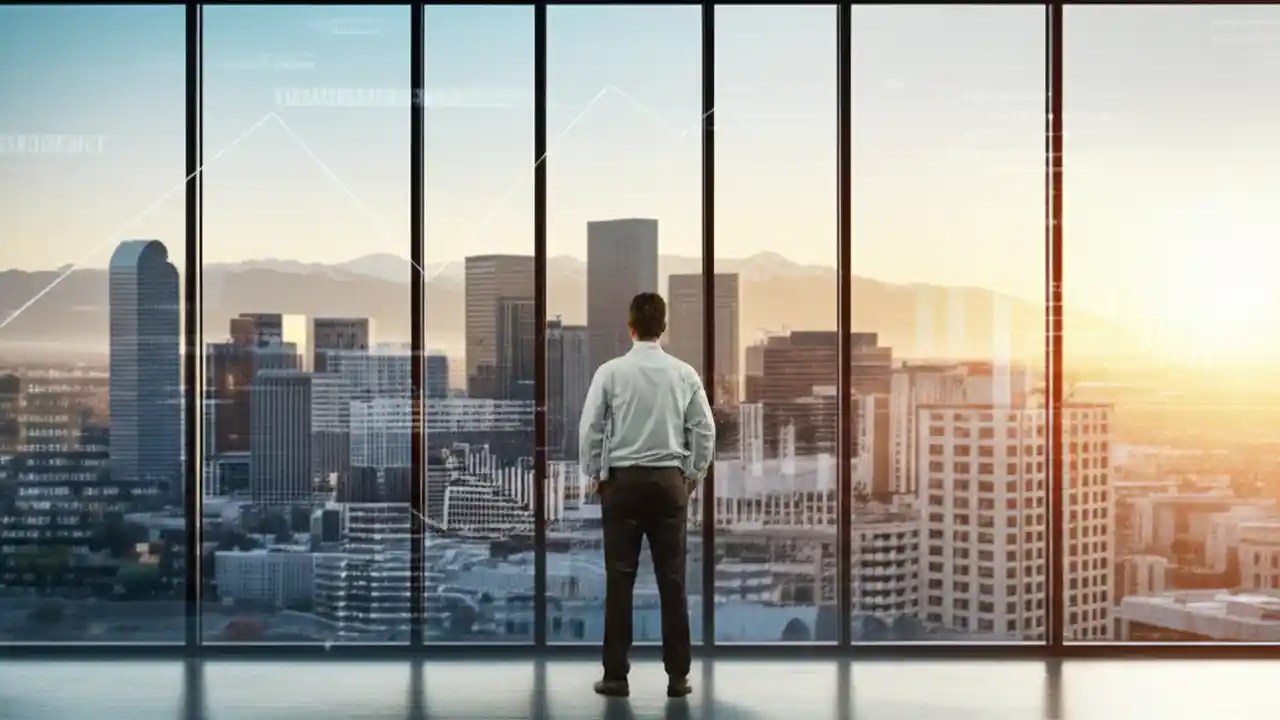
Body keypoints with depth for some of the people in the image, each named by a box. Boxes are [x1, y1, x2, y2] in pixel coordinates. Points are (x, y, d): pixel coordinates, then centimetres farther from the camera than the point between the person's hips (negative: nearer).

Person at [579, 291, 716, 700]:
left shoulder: (611, 372, -7)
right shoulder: (685, 374, -1)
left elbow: (590, 429, -4)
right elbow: (705, 430, 1)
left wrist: (594, 475, 10)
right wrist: (693, 475, 13)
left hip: (622, 481, -1)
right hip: (669, 481, 2)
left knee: (620, 580, 2)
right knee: (672, 580, 5)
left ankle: (616, 676, 5)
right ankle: (677, 676, 7)